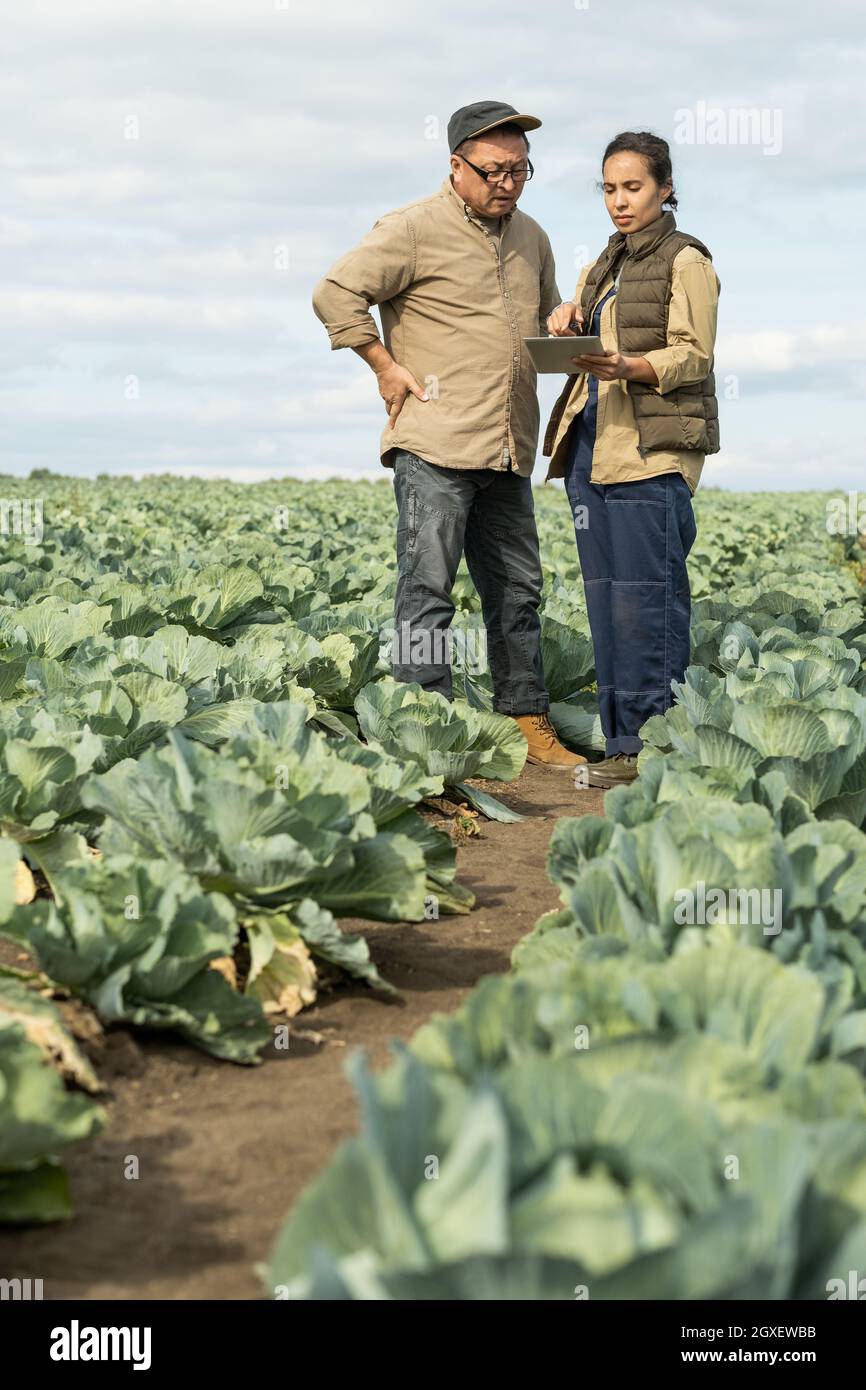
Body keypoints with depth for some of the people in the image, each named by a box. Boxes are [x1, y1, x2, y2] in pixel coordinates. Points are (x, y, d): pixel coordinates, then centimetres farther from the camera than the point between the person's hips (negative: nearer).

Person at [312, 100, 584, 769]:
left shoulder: (531, 238, 17)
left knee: (518, 590, 12)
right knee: (427, 591, -6)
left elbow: (547, 321, 33)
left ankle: (528, 721, 21)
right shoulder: (415, 229, -6)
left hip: (509, 451, 7)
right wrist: (388, 368, -10)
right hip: (436, 444, -7)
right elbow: (335, 292, -9)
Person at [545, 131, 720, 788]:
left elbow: (693, 358, -9)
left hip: (654, 448, -8)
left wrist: (627, 366, -26)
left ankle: (657, 744, -7)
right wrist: (568, 320, 1)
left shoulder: (686, 260, -1)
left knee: (645, 599, -11)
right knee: (606, 597, 6)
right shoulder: (606, 265, 22)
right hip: (592, 444, 8)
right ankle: (624, 745, 11)